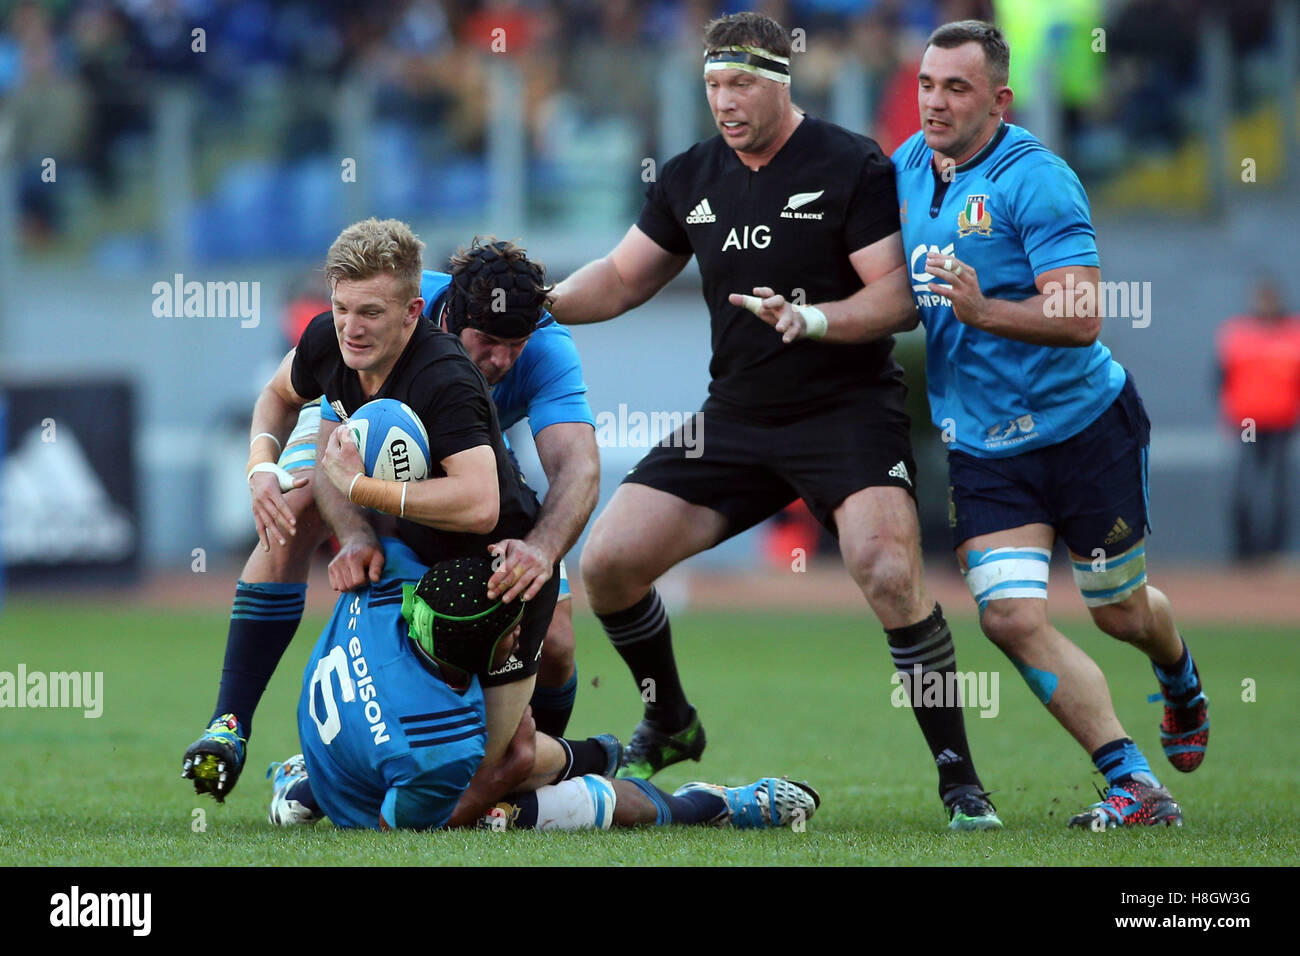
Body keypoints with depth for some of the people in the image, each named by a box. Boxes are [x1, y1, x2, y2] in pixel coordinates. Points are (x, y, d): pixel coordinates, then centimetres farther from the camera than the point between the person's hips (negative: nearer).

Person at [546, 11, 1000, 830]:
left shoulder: (854, 168, -10)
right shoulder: (691, 178, 8)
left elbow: (900, 295, -13)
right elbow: (623, 277, 17)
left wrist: (816, 319, -30)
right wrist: (538, 303, 0)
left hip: (847, 410, -6)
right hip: (736, 417, 6)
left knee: (891, 577, -26)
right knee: (608, 564, -2)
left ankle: (960, 779, -15)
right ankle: (669, 727, 24)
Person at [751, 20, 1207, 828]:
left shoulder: (1035, 180, -18)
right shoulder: (905, 171, 3)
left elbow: (1081, 317, -26)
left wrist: (981, 310, -40)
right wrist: (806, 320, -6)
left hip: (1086, 427, -5)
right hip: (981, 450, 5)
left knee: (1121, 612, 12)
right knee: (1012, 617, -14)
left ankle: (1183, 685, 49)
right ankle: (1135, 785, -8)